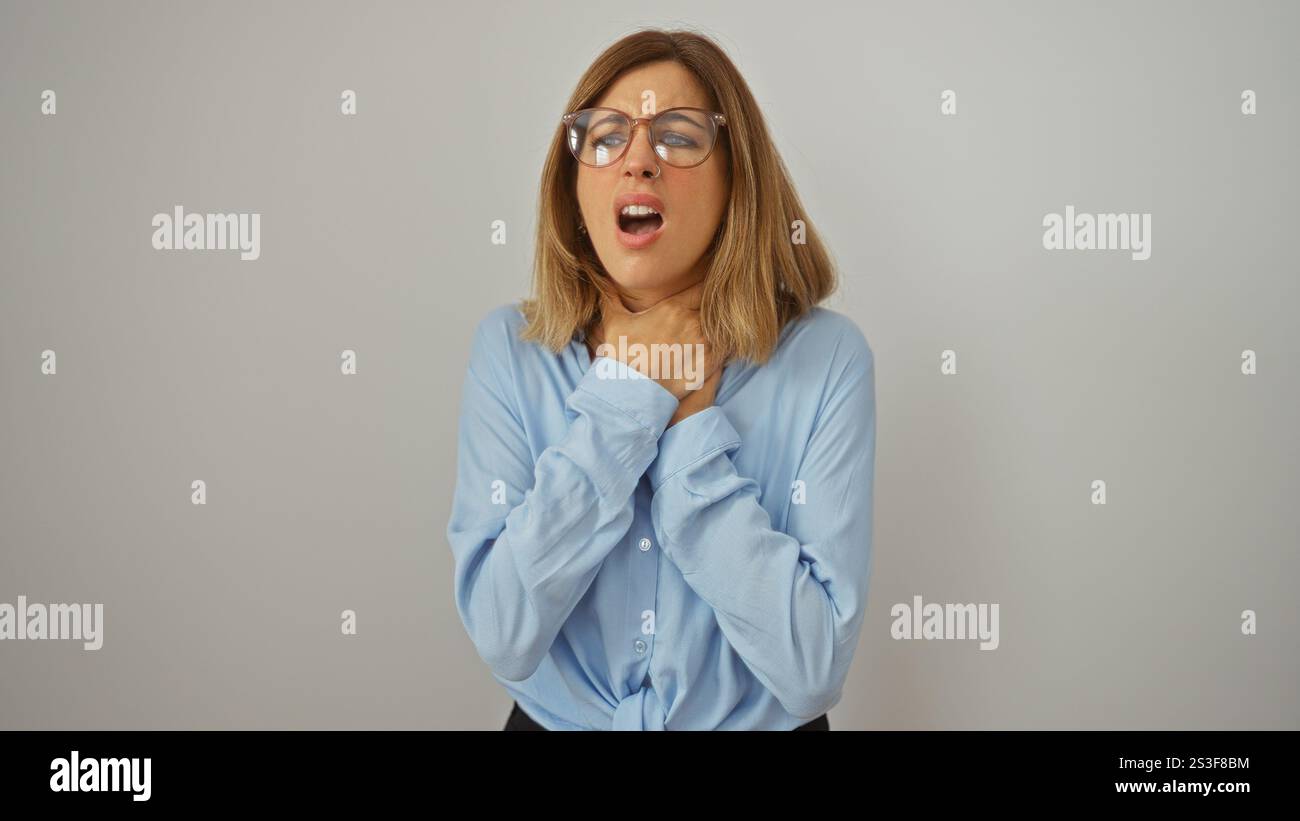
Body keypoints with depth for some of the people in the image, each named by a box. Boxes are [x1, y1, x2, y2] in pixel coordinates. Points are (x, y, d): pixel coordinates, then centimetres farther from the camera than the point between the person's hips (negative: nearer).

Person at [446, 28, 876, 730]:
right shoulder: (508, 349, -8)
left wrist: (690, 427, -20)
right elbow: (503, 640, -16)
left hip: (761, 723, 0)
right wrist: (620, 401, -19)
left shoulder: (824, 357, -12)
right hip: (558, 719, 1)